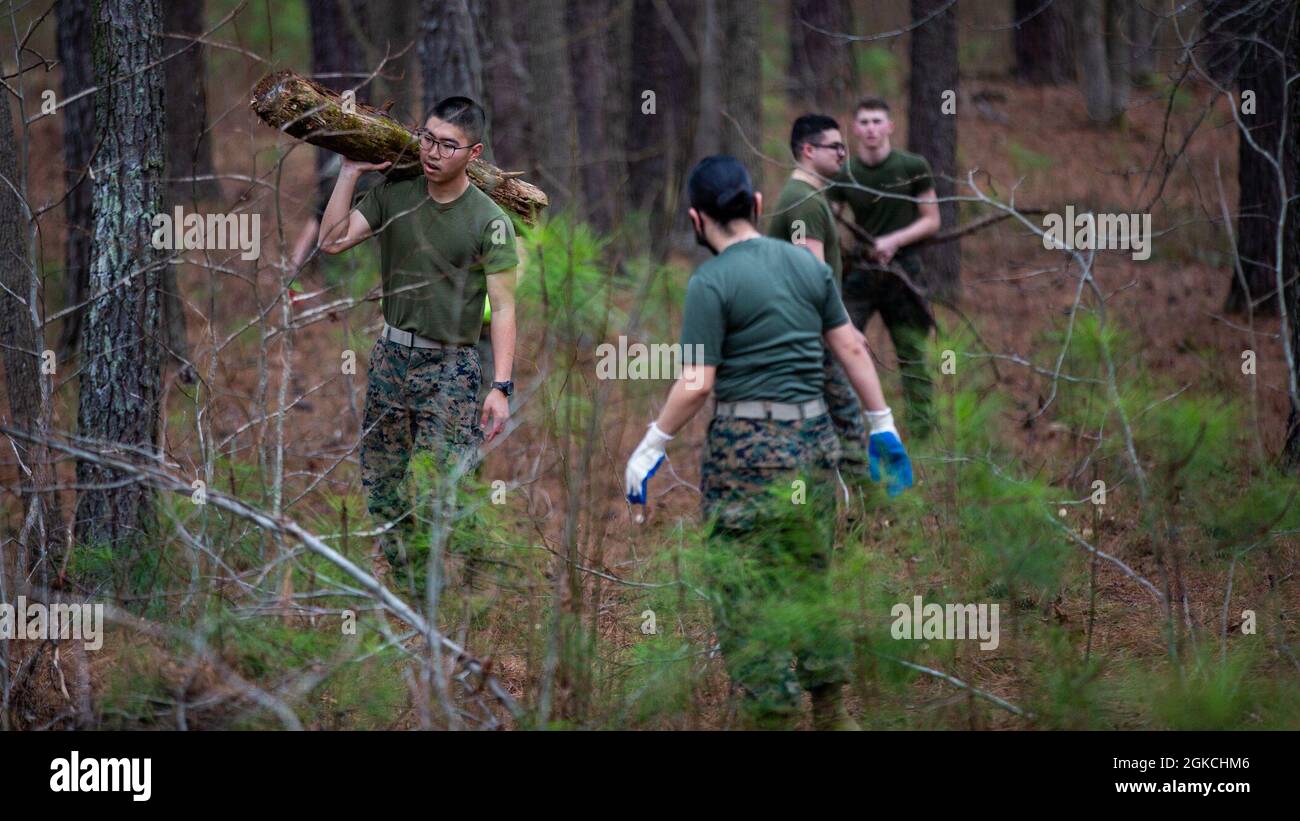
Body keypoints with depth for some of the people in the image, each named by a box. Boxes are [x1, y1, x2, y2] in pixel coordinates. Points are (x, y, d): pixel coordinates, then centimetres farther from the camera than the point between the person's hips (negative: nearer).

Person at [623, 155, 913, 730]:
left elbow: (697, 383, -15)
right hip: (814, 439, 6)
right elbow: (852, 347, 10)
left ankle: (772, 713, 2)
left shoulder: (710, 283, -11)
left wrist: (651, 446, -5)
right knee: (810, 574, 17)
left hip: (747, 446, -6)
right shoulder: (807, 264, 7)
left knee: (746, 587, 2)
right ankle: (831, 709, 23)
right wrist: (883, 424, 18)